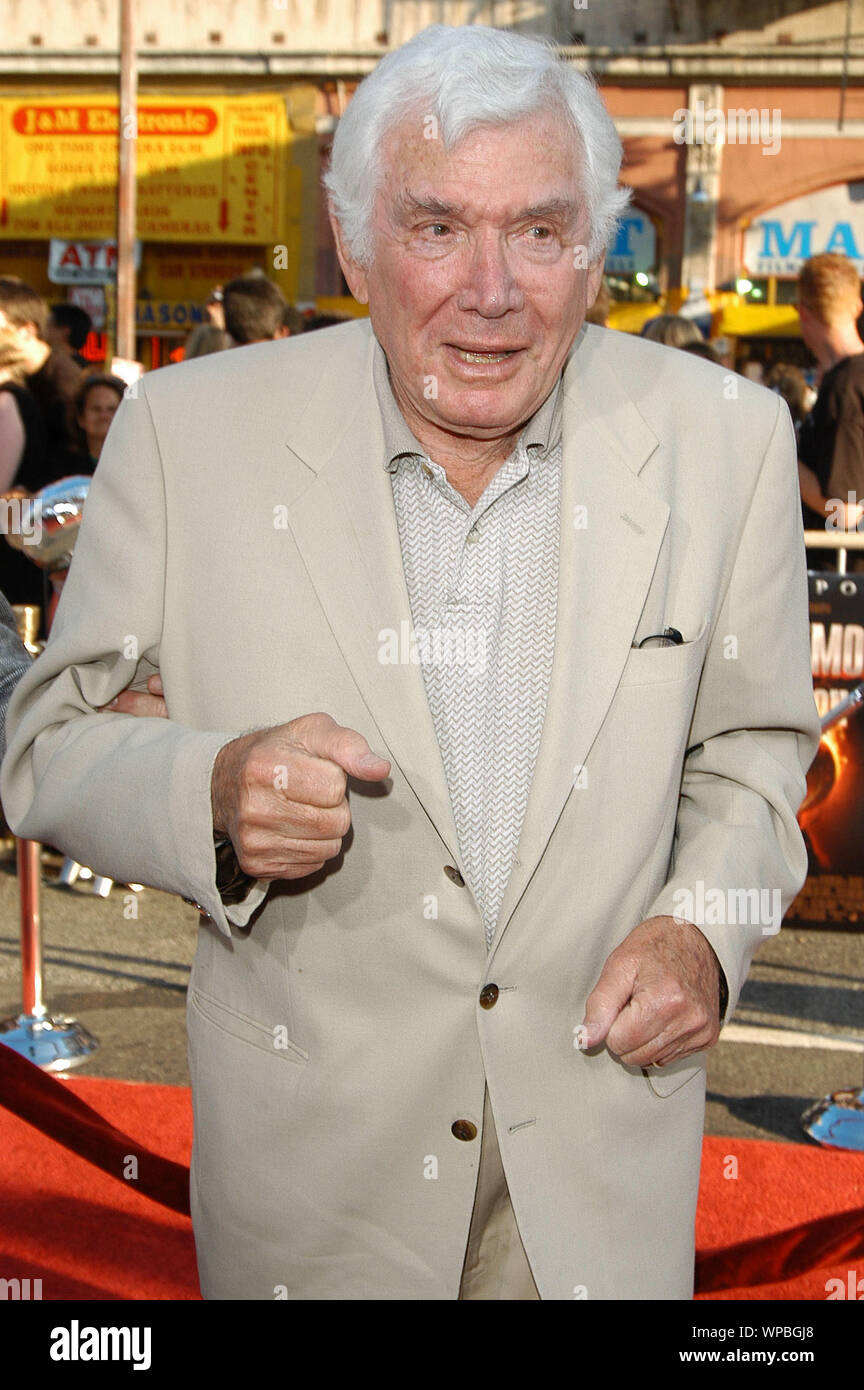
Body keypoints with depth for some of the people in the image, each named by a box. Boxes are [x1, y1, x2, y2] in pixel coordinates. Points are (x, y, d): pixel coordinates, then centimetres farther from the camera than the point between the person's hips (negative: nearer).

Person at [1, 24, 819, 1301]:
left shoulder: (726, 439, -8)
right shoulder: (191, 431, -13)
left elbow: (753, 745, 6)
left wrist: (703, 927, -13)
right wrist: (215, 791, -27)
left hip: (604, 1126, 1)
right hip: (311, 1142, -1)